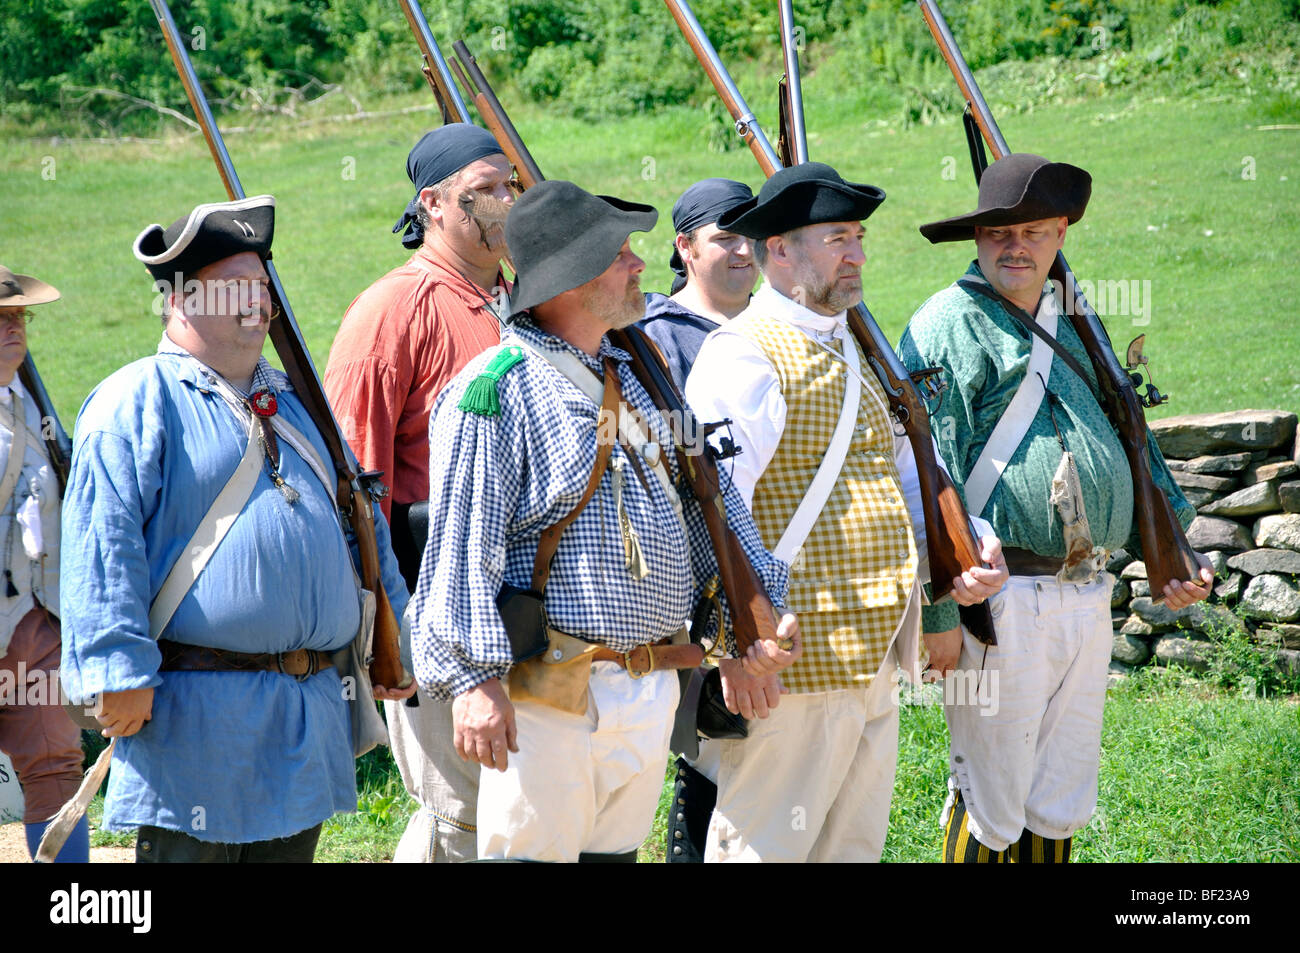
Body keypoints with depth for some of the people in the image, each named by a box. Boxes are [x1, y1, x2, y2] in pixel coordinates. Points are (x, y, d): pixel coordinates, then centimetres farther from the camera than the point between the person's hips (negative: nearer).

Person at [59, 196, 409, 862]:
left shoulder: (294, 402, 19)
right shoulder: (137, 403, -5)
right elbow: (101, 546, -14)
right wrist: (120, 671, -21)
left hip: (309, 718, 7)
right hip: (194, 715, -7)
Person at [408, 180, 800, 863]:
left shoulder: (637, 377, 15)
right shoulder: (498, 388, -11)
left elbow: (707, 502, 21)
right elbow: (459, 544, -16)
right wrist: (473, 677, -22)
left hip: (652, 695, 8)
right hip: (552, 696, -8)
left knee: (616, 849, 15)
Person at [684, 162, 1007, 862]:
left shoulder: (855, 352, 18)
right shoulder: (741, 353, -12)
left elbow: (901, 470, 26)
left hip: (877, 660, 9)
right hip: (794, 657, -9)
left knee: (855, 842, 16)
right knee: (766, 847, -3)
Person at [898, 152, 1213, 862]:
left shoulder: (1077, 326, 17)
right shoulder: (948, 326, -6)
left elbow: (1132, 444, 27)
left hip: (1090, 594, 7)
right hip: (1003, 596, -7)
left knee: (1062, 805, 14)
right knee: (991, 806, -1)